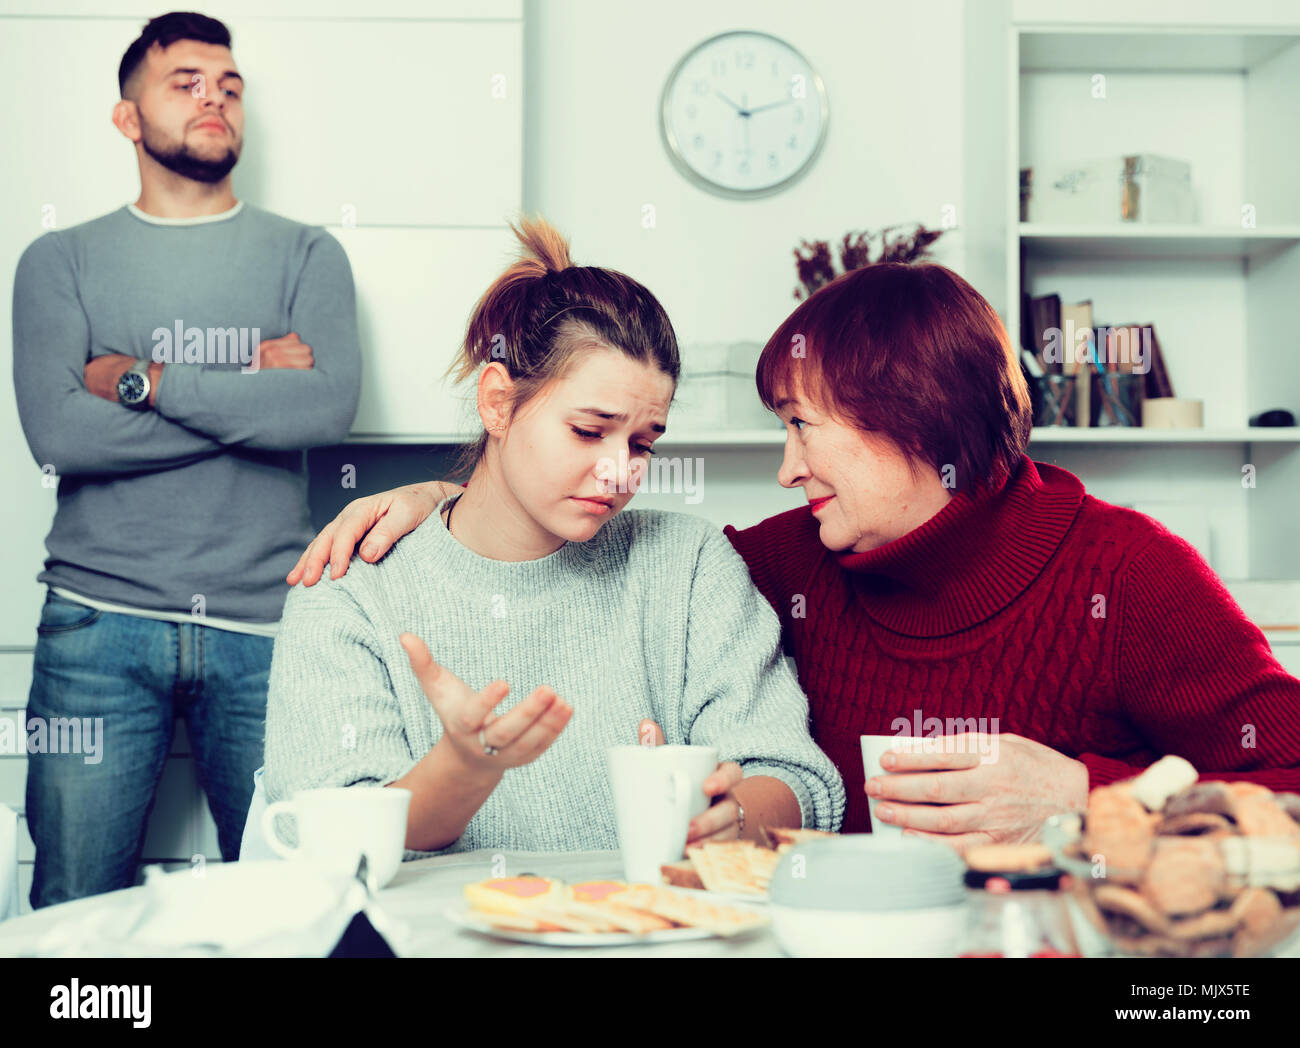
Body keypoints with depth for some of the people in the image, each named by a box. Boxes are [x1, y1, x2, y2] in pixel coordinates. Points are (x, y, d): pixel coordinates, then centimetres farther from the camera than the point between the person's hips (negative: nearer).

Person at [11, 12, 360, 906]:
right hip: (100, 624, 0)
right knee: (74, 909, 5)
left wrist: (145, 382, -7)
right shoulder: (62, 261, 9)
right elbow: (56, 431, -8)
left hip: (265, 627, 0)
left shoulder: (305, 255, 9)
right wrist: (251, 395, -7)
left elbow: (330, 405, -10)